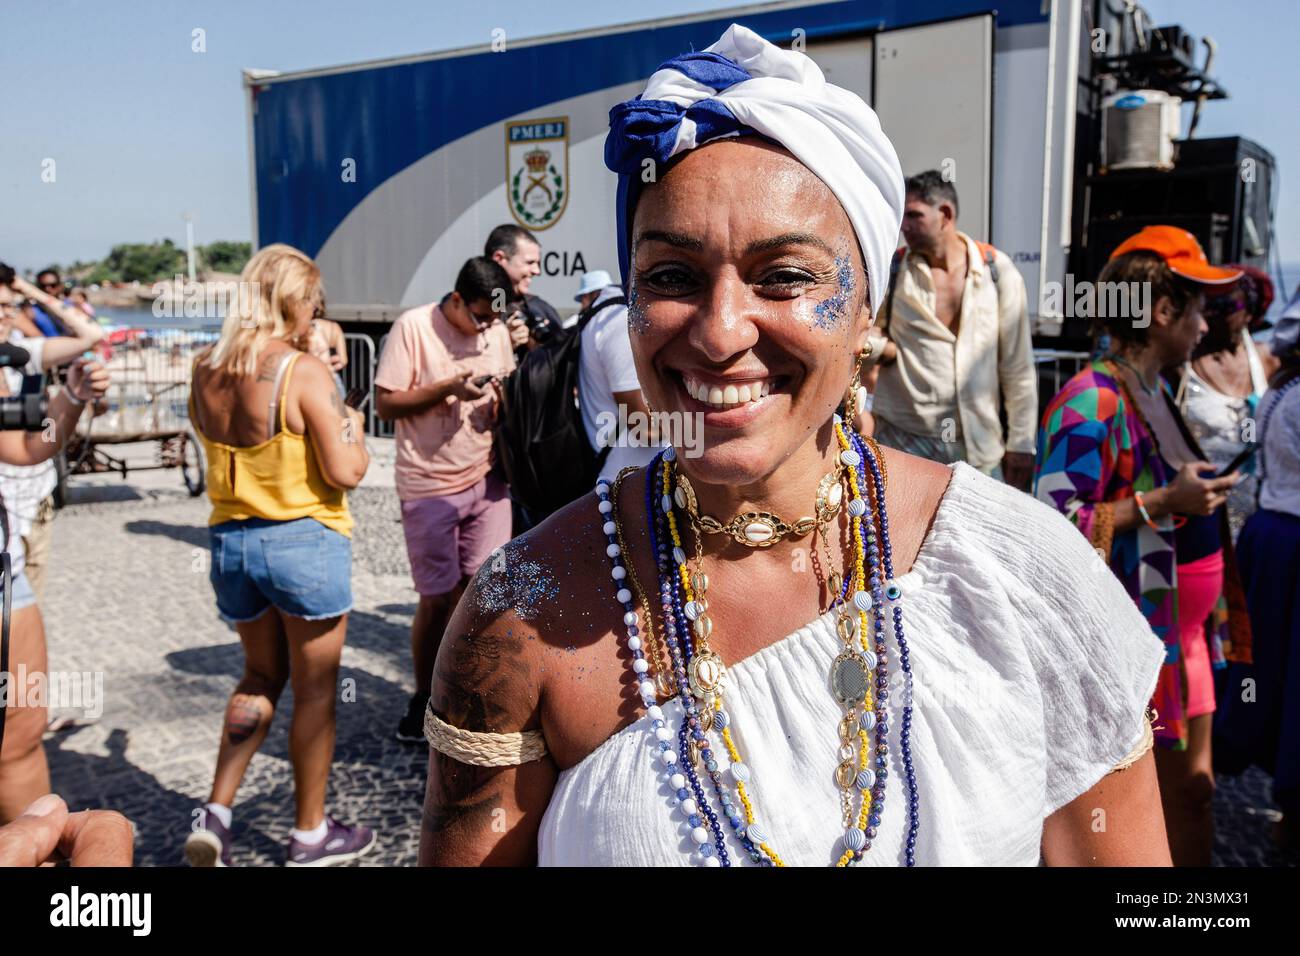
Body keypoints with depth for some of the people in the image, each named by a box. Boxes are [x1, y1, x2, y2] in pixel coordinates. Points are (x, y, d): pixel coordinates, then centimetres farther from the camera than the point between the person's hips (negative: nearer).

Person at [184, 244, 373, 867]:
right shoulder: (303, 370, -16)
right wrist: (353, 431, 2)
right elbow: (345, 472, -17)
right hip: (304, 541, -6)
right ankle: (311, 834, 23)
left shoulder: (206, 369, 3)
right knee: (315, 689, 10)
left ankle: (215, 813, 17)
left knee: (261, 675, 25)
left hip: (230, 540, 6)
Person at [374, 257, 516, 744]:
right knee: (438, 599, 2)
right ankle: (423, 699, 23)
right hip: (430, 488, -4)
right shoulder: (413, 327, -9)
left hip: (487, 480, 4)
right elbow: (385, 403, -10)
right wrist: (448, 388, -21)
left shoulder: (498, 331, 6)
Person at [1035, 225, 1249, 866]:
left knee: (1191, 787, 21)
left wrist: (1202, 490, 8)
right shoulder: (1091, 404, -21)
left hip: (1180, 631, 9)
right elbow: (1053, 525, -28)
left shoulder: (1156, 389, 10)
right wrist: (1163, 503, -25)